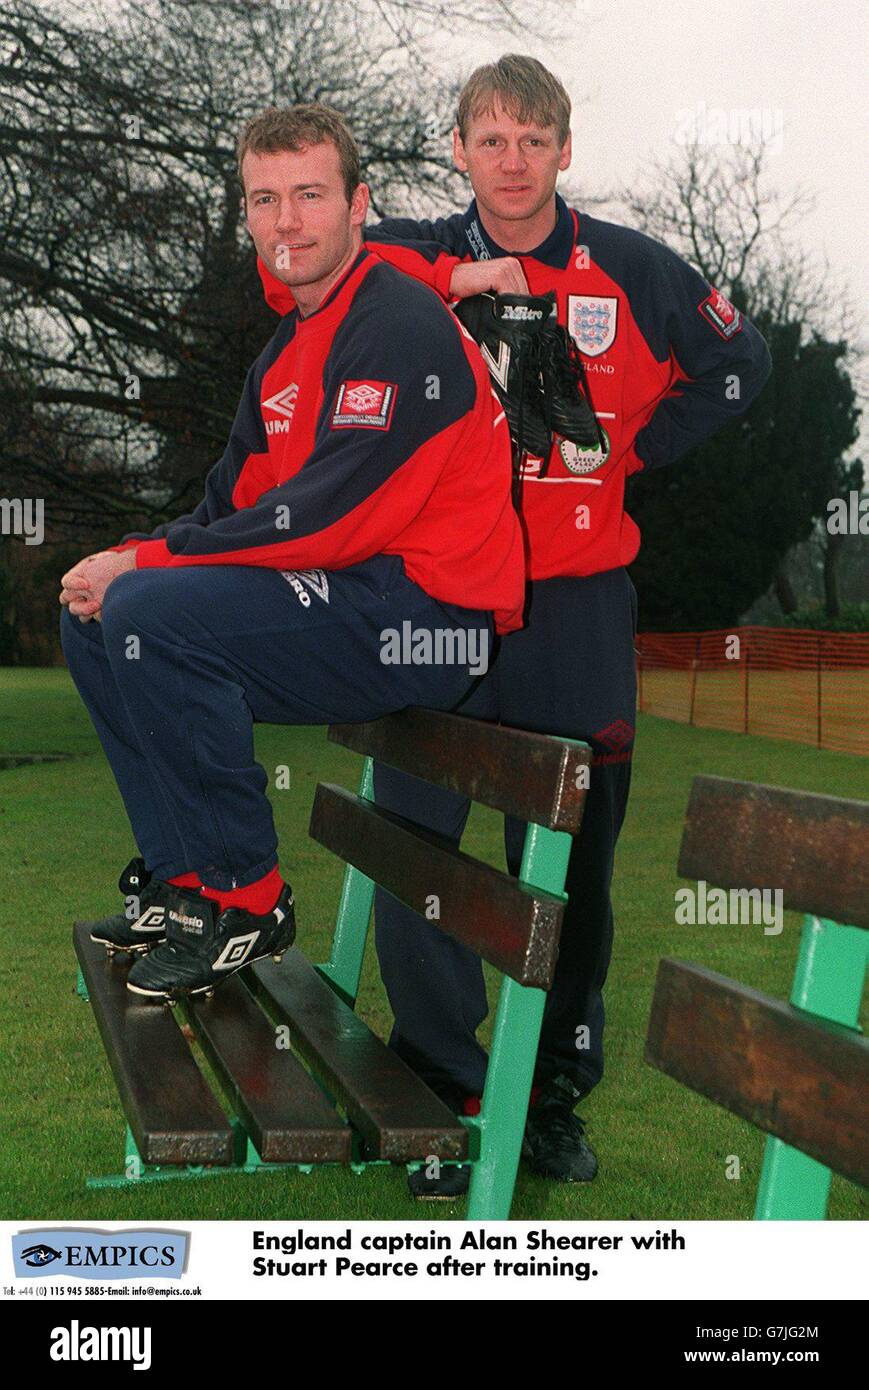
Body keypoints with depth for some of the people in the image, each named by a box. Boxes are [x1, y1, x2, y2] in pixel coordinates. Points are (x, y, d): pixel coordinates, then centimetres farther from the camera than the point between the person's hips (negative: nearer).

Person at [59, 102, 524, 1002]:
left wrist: (149, 561, -16)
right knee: (92, 616, 9)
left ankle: (245, 898, -13)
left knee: (150, 614, -25)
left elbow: (330, 516, -22)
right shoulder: (289, 348, 18)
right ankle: (185, 881, 8)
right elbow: (233, 502, 15)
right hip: (346, 607, 10)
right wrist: (123, 564, -4)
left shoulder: (402, 326, -13)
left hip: (429, 618, -10)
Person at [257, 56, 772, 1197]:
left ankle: (557, 1093, 20)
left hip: (577, 604, 0)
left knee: (568, 857, 6)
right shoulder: (416, 259, 5)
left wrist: (627, 448, 4)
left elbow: (739, 365, 15)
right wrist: (443, 281, -14)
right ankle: (445, 1098, 7)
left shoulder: (630, 270, 6)